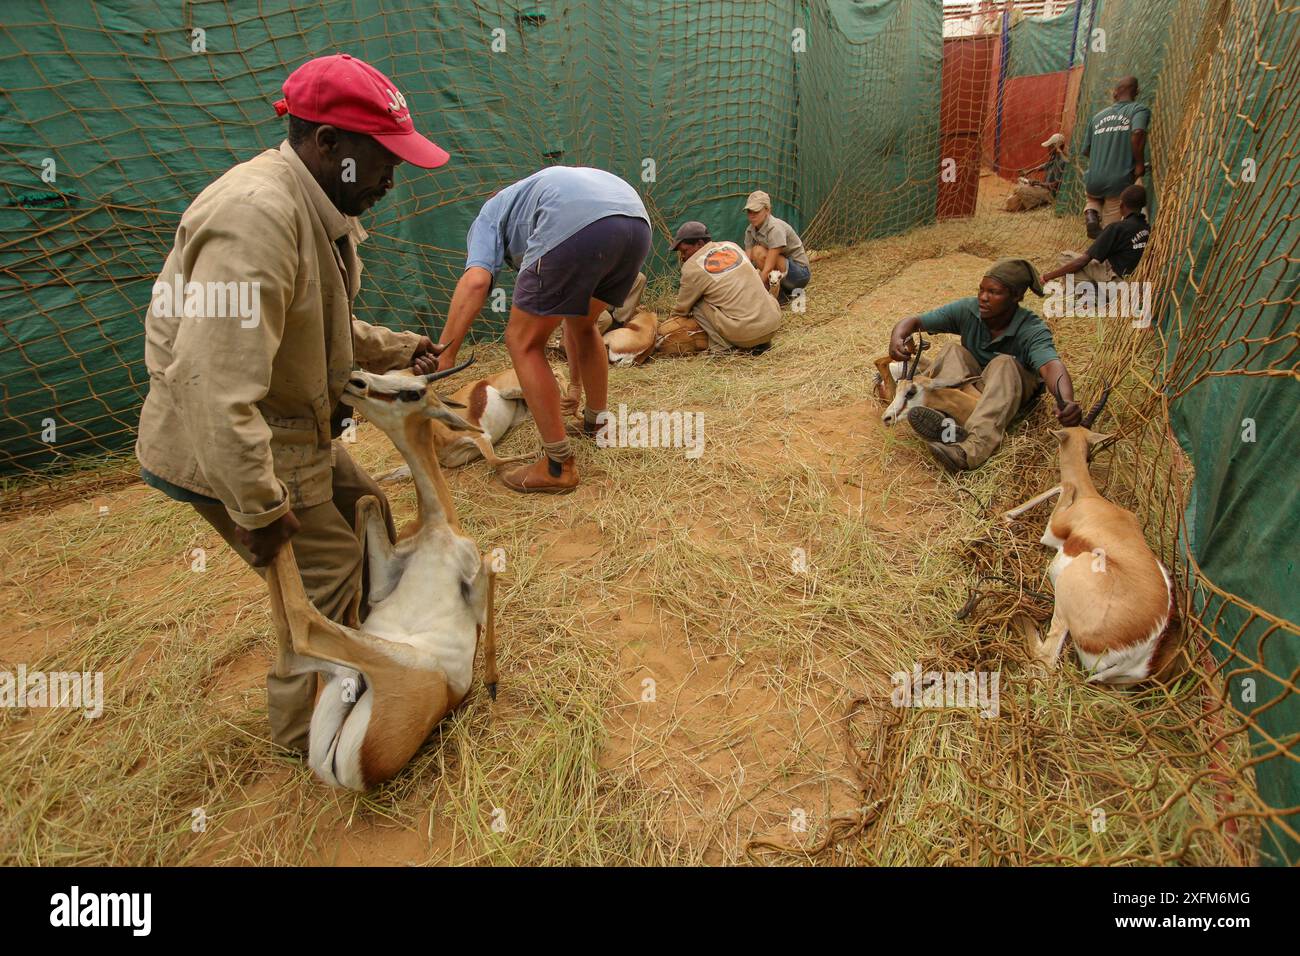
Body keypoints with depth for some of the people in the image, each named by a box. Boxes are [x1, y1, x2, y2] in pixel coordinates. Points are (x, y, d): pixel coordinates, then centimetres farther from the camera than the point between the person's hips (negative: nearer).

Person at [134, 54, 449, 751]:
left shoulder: (318, 210, 6)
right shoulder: (256, 216, -29)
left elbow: (331, 331, 20)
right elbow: (218, 385, -34)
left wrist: (396, 350, 7)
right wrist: (260, 508, -29)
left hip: (294, 429, 10)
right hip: (227, 449, -10)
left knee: (366, 515, 18)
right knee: (326, 573, -1)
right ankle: (304, 728, 22)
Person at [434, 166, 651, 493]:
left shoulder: (489, 216, 27)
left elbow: (475, 281, 3)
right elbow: (573, 306, 48)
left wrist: (442, 356, 0)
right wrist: (574, 379, 55)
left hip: (575, 225, -7)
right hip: (638, 223, 7)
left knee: (524, 341, 9)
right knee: (582, 325, 31)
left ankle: (558, 465, 11)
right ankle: (594, 423, 45)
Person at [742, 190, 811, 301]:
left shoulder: (775, 228, -26)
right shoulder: (750, 230, -2)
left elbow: (768, 269, -30)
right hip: (779, 273, 8)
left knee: (759, 252, -27)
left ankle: (774, 292, -13)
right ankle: (782, 291, 6)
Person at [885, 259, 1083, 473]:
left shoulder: (1032, 331, -25)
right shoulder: (968, 309, -15)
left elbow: (1051, 366, -44)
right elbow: (914, 321, -17)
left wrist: (1067, 402, -65)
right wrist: (896, 339, -41)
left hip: (1012, 394, -3)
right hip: (971, 386, 3)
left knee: (1004, 363, -33)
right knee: (954, 351, -22)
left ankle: (970, 449, -56)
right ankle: (945, 423, -50)